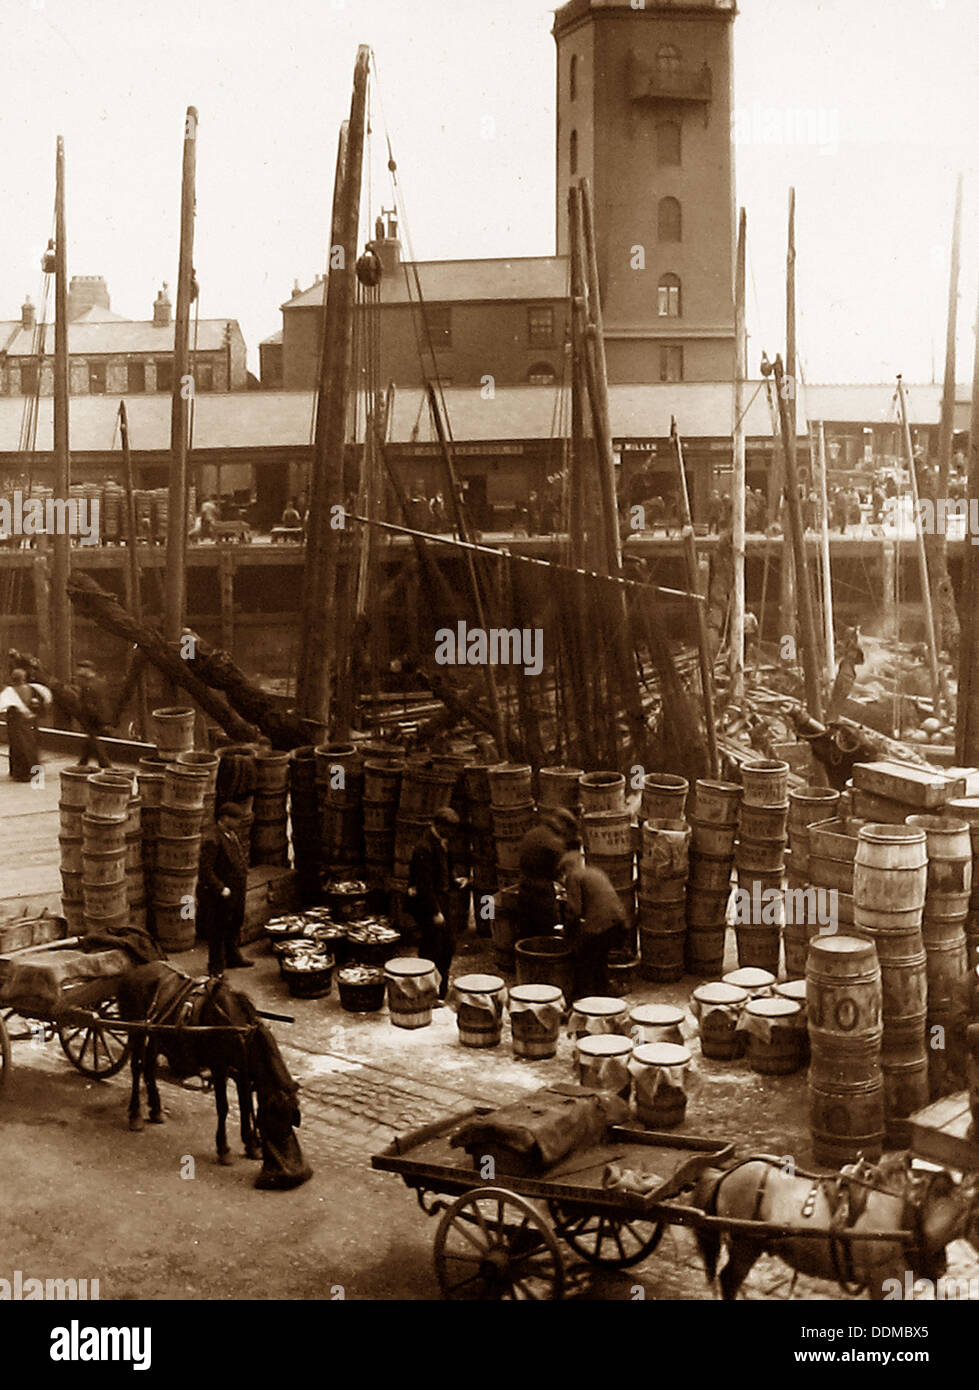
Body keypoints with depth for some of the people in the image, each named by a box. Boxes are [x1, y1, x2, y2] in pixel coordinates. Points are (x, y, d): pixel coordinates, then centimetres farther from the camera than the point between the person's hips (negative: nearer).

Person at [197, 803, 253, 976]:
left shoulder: (231, 833, 7)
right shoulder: (212, 839, -23)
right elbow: (205, 869, -24)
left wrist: (244, 876, 13)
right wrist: (221, 889, -24)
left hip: (235, 892, 9)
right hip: (218, 896, -9)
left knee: (234, 927, 23)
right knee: (217, 932, 3)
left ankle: (233, 958, 41)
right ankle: (216, 969, 15)